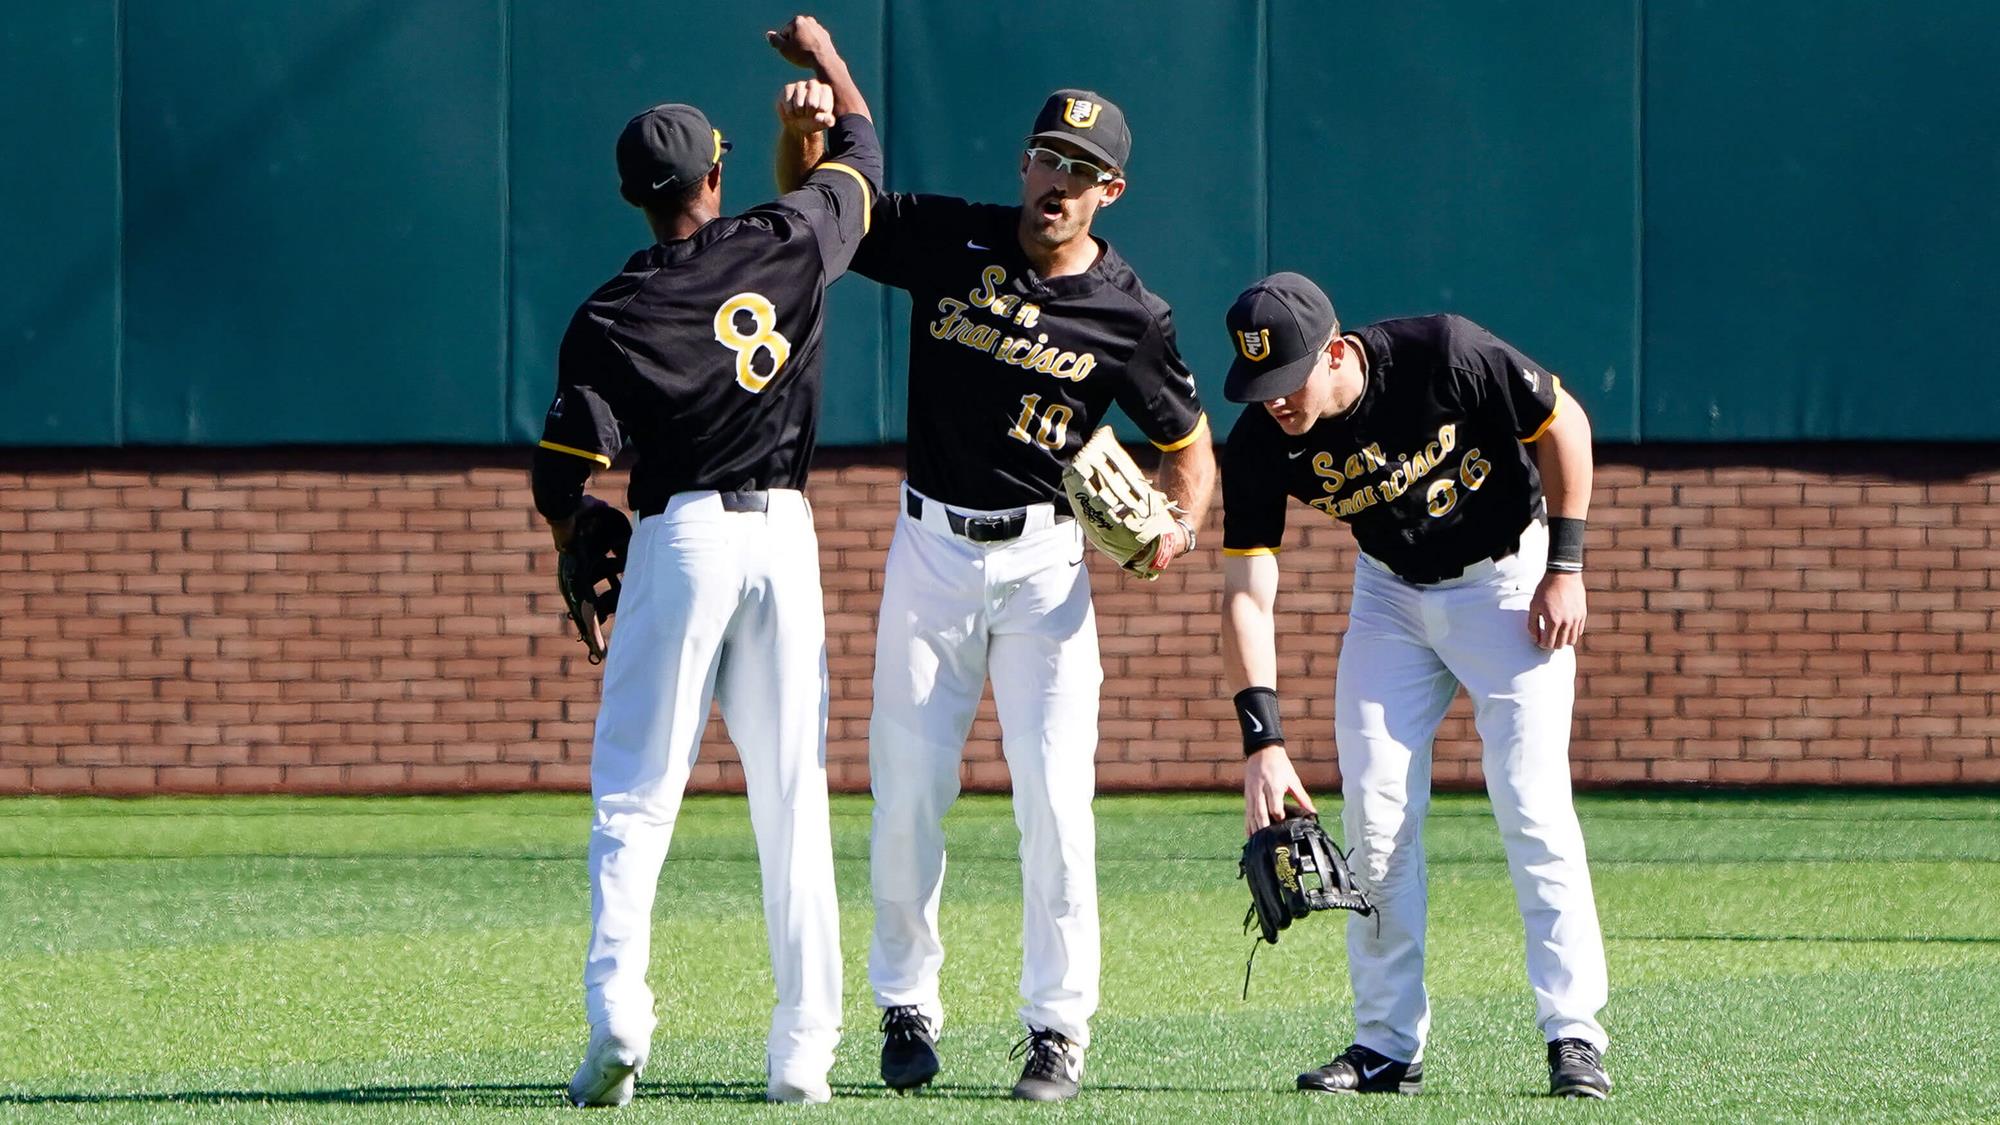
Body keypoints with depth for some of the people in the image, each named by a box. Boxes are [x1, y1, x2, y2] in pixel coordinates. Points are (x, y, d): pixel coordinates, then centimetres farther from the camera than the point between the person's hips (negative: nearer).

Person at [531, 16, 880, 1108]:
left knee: (633, 796, 0)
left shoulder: (611, 318, -5)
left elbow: (561, 475, -8)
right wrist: (823, 58, 36)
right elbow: (861, 148, 19)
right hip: (783, 534, 3)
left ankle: (616, 1014, -17)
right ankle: (804, 1048, 3)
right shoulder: (787, 245, 0)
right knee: (793, 800, 6)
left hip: (680, 537, -2)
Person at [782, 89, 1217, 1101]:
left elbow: (1189, 445, 7)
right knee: (908, 791, 2)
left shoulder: (1128, 315, -4)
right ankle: (907, 1008, 18)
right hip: (930, 552, 1)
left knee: (1055, 794, -9)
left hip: (1044, 565, -1)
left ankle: (1059, 1025, 0)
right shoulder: (948, 241, -1)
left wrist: (1178, 526, -14)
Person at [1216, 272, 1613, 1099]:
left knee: (1532, 805, -12)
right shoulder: (1259, 448, -19)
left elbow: (1564, 425, -14)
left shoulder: (1446, 357, -29)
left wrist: (1564, 567, -14)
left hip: (1508, 578, -4)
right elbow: (1246, 593, -19)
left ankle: (1573, 1034, -8)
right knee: (1374, 814, -3)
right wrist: (1263, 740, -29)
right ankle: (1388, 1045, 4)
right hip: (1391, 594, 4)